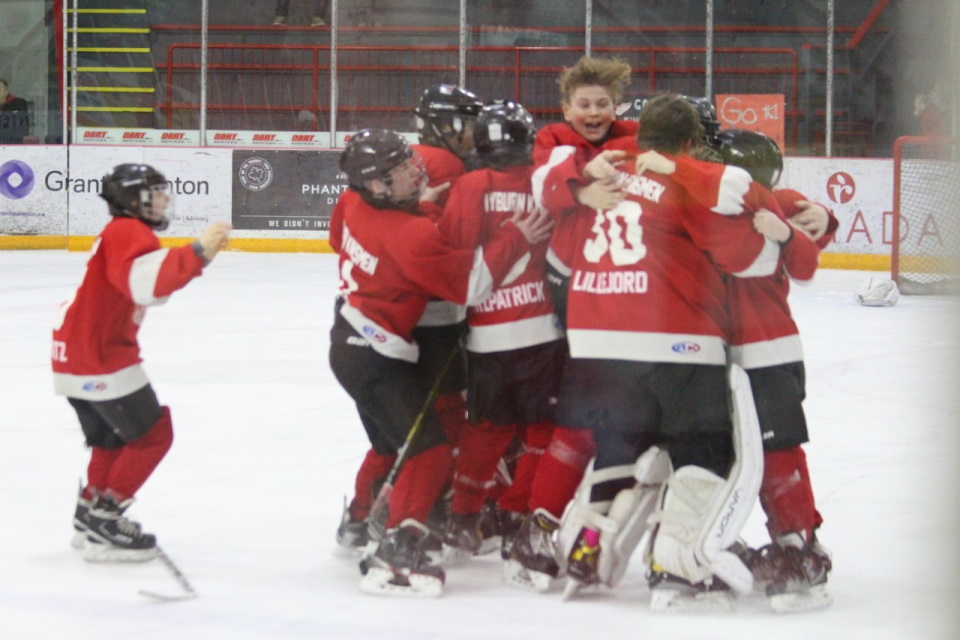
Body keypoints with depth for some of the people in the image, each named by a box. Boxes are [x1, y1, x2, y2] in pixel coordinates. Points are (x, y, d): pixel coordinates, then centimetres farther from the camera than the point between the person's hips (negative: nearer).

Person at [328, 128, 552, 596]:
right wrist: (515, 238, -14)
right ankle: (395, 557, -22)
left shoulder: (355, 205, -2)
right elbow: (473, 283, -21)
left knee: (392, 443, 26)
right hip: (378, 356, -10)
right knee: (429, 450, -14)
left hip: (350, 341, 10)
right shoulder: (412, 236, -26)